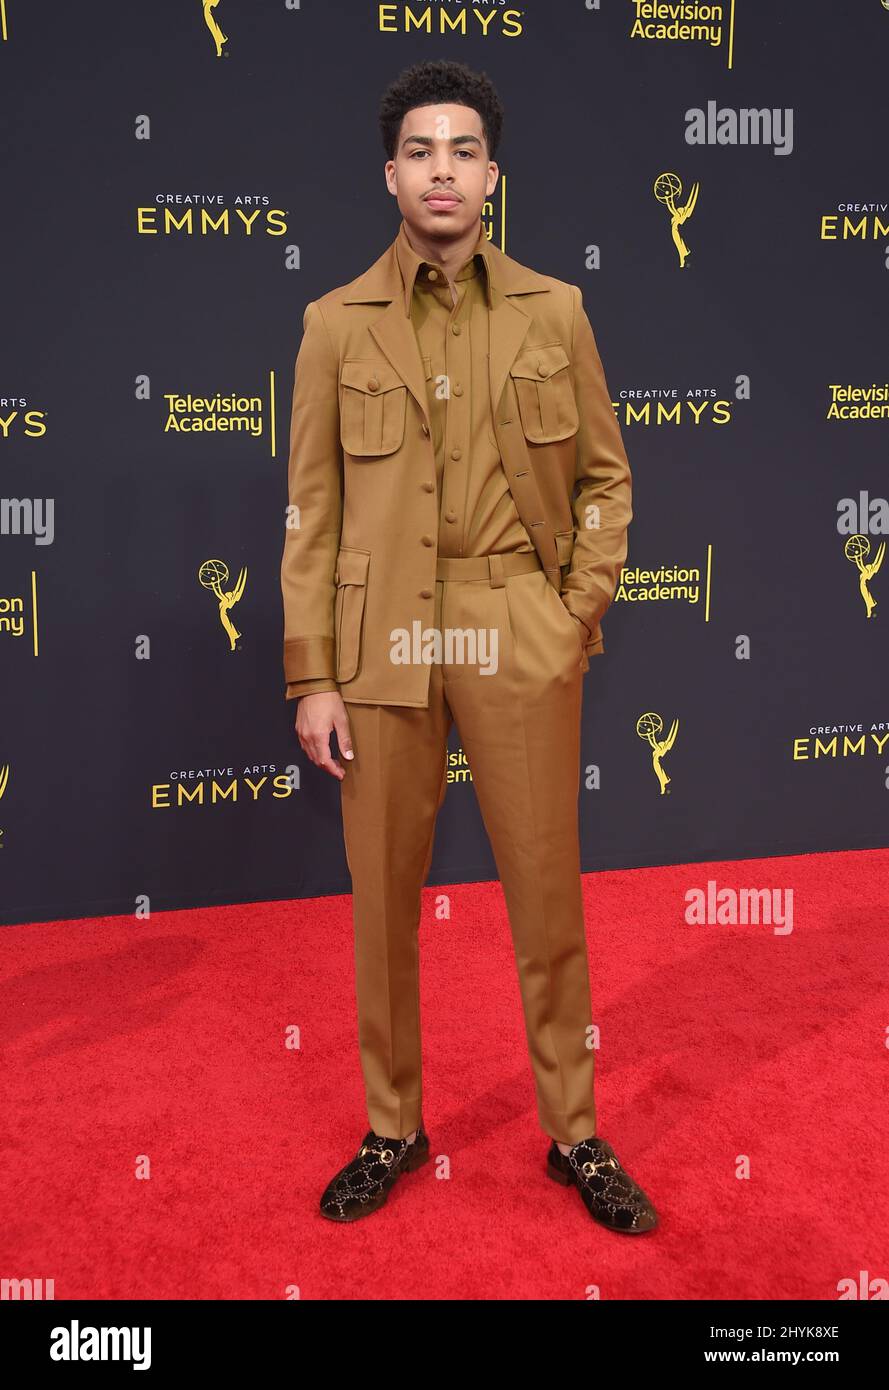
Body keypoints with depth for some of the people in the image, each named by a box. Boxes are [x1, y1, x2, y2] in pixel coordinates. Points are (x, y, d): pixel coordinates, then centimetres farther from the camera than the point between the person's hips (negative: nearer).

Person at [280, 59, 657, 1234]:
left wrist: (582, 611, -2)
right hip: (381, 642, 0)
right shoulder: (336, 323, 3)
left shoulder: (554, 312, 5)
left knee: (548, 894, 7)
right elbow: (312, 511, 1)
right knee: (384, 898, 9)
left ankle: (575, 1136, 25)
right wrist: (311, 678, -4)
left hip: (522, 643, 0)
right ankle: (392, 1129, 28)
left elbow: (606, 475, 10)